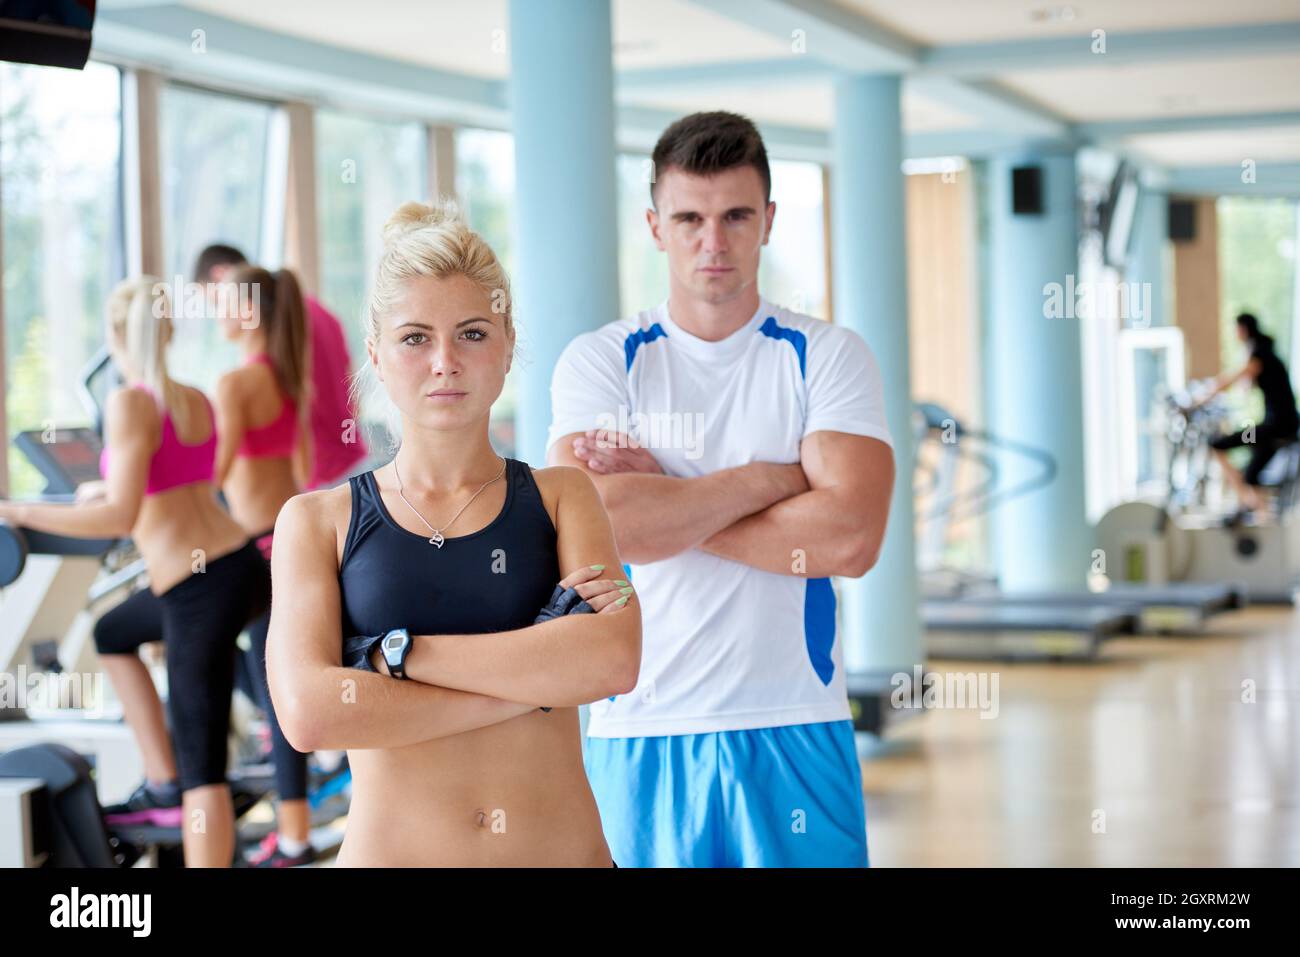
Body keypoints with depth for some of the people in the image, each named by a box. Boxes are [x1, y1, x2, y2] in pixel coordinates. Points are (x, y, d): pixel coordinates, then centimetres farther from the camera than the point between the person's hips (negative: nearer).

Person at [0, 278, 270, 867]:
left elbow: (121, 518, -21)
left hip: (198, 597, -8)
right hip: (245, 569, 8)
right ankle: (159, 769, 26)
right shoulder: (198, 401, 9)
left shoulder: (131, 403, -13)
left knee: (202, 772, -1)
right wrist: (107, 491, 41)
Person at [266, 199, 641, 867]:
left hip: (565, 845, 1)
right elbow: (308, 713, -15)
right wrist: (539, 679, -14)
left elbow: (613, 660, -14)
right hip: (392, 849, -1)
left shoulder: (561, 496, 3)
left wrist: (396, 654, -14)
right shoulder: (318, 520, 1)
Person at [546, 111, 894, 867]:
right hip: (640, 729, 0)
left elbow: (851, 538, -13)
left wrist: (661, 500, -11)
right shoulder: (598, 362, 3)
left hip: (794, 728, 0)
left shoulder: (829, 356, 3)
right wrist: (769, 478, -11)